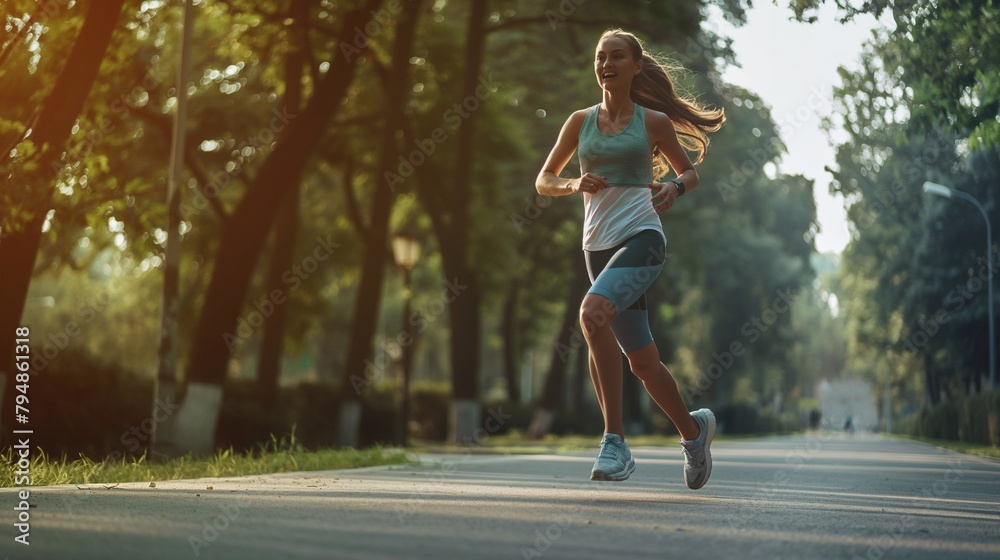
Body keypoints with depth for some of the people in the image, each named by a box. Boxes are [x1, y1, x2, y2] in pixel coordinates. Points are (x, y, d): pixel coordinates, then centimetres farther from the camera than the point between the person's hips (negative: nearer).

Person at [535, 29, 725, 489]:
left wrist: (675, 188, -8)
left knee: (592, 313, -32)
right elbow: (543, 182, 14)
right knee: (642, 361, 9)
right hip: (598, 245, 5)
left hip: (641, 237, -5)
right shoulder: (580, 121, 11)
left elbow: (690, 173, 15)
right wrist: (575, 184, -8)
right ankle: (694, 427, 35)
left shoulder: (654, 121, 4)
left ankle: (615, 439, -27)